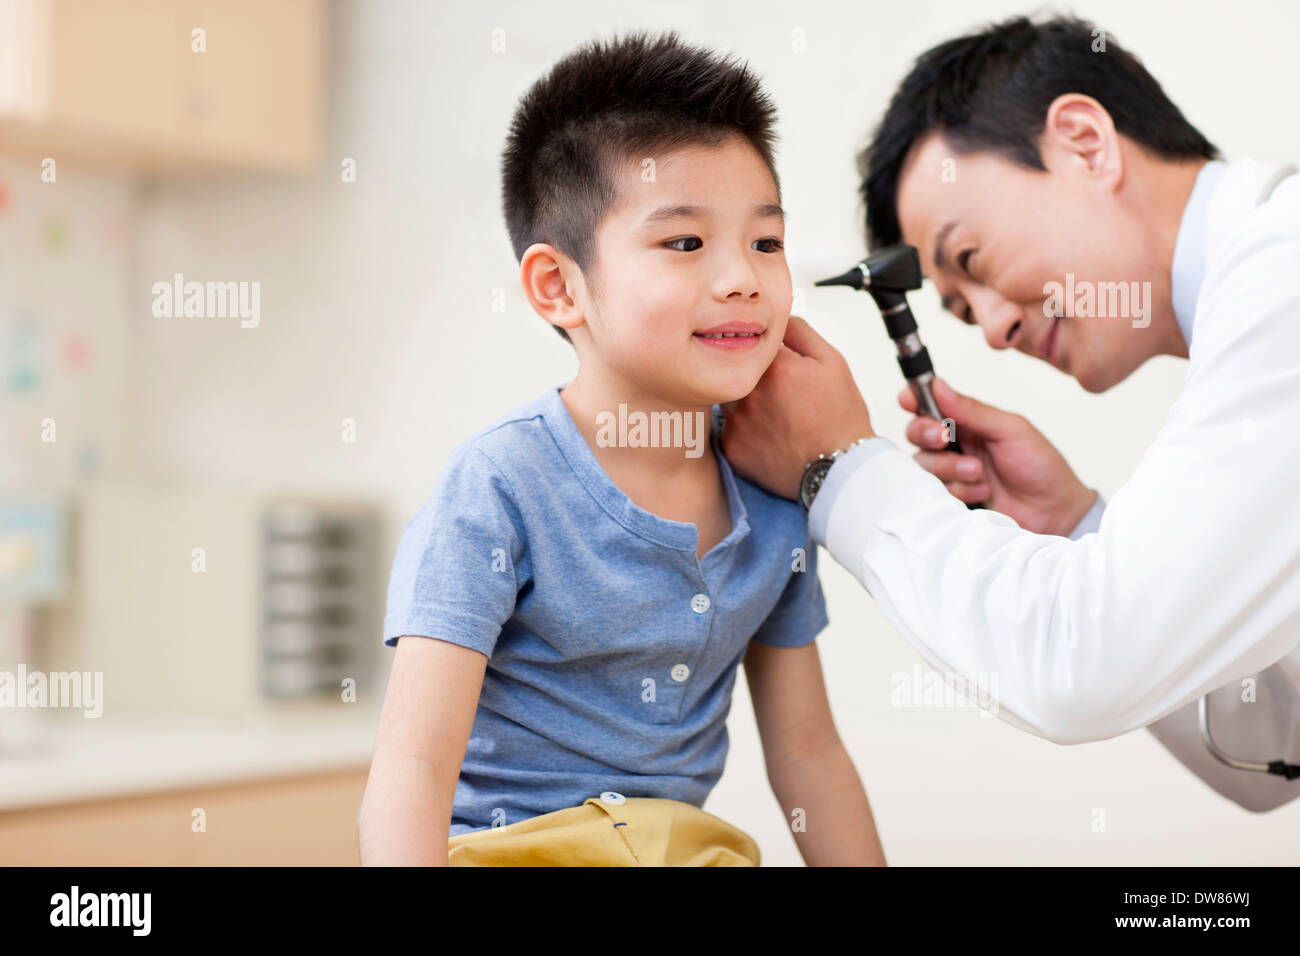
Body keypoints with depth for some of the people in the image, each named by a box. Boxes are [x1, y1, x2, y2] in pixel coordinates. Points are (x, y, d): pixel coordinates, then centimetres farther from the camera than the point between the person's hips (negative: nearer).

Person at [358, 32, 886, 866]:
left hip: (684, 841, 6)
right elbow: (413, 767, -21)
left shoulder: (774, 504, 3)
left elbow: (807, 752, 13)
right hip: (496, 843, -6)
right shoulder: (498, 492, -15)